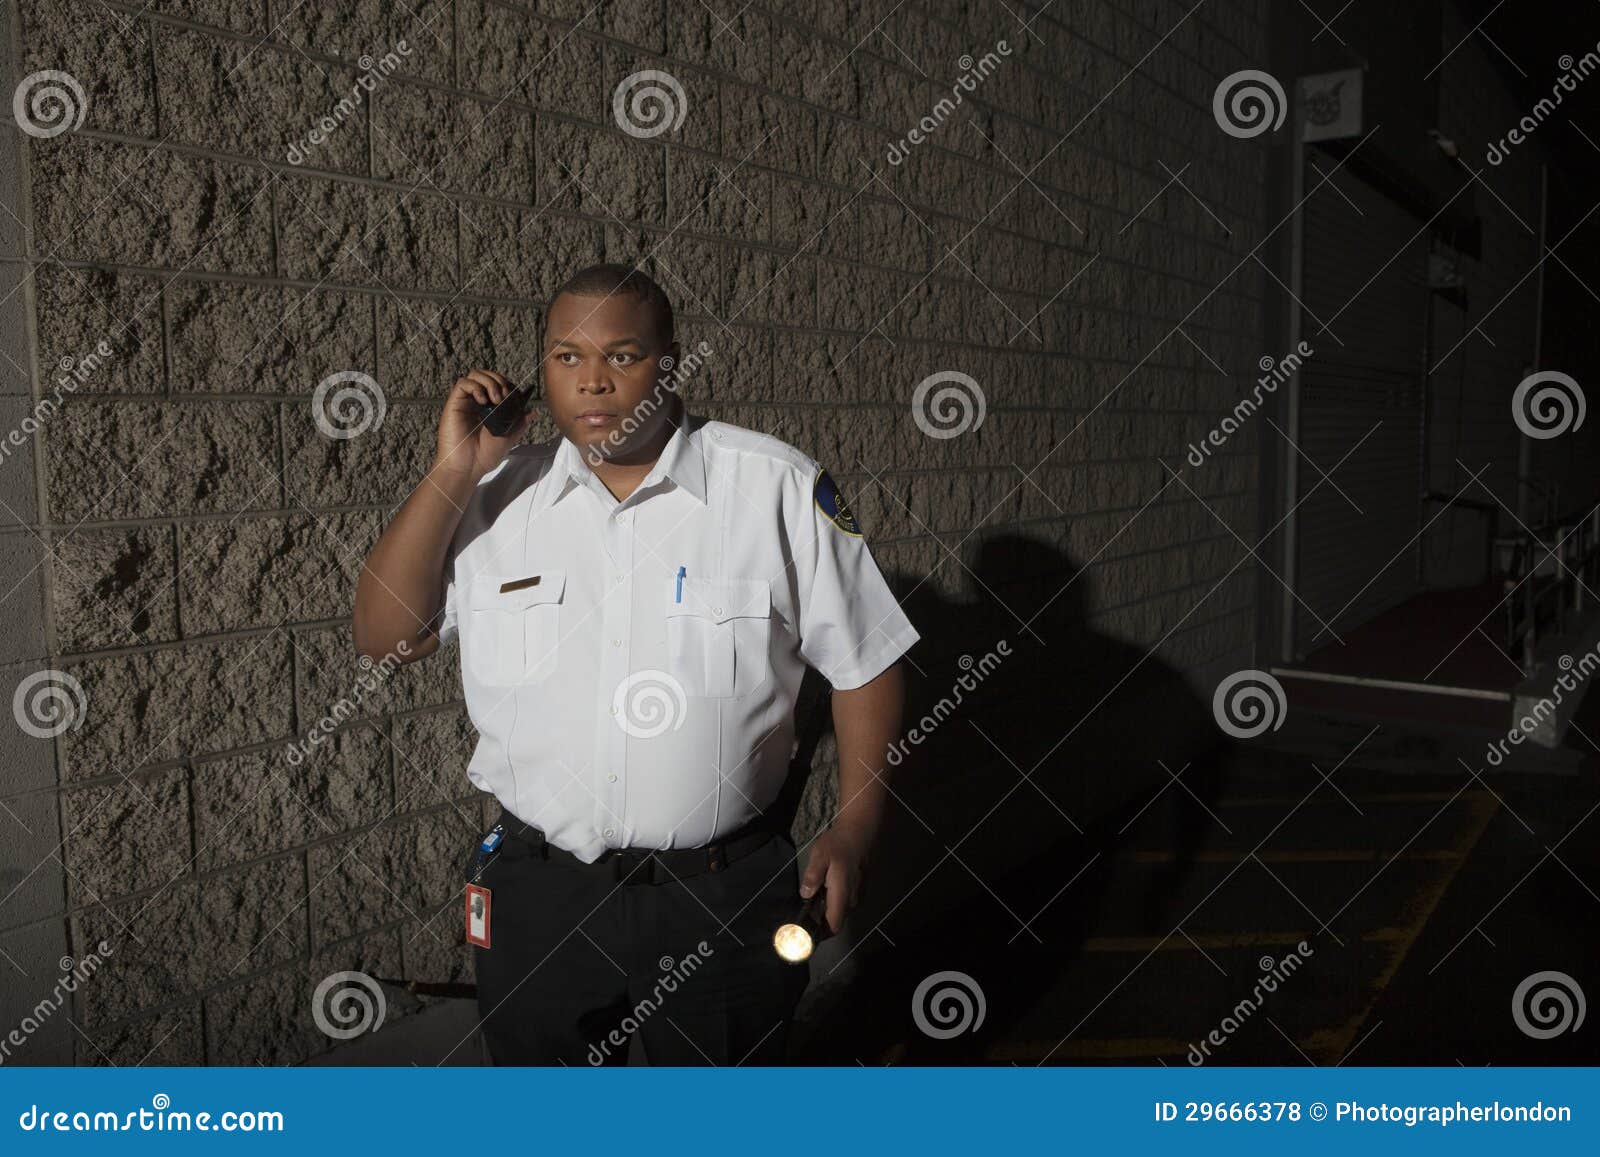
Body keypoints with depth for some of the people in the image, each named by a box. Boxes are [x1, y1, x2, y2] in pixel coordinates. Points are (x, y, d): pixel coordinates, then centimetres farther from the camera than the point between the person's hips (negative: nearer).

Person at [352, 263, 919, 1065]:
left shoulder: (777, 487, -8)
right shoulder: (495, 496, 1)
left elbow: (865, 663, -3)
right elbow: (385, 637, -4)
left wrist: (855, 827, -8)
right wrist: (453, 472, -12)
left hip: (723, 898, -2)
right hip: (540, 894, 2)